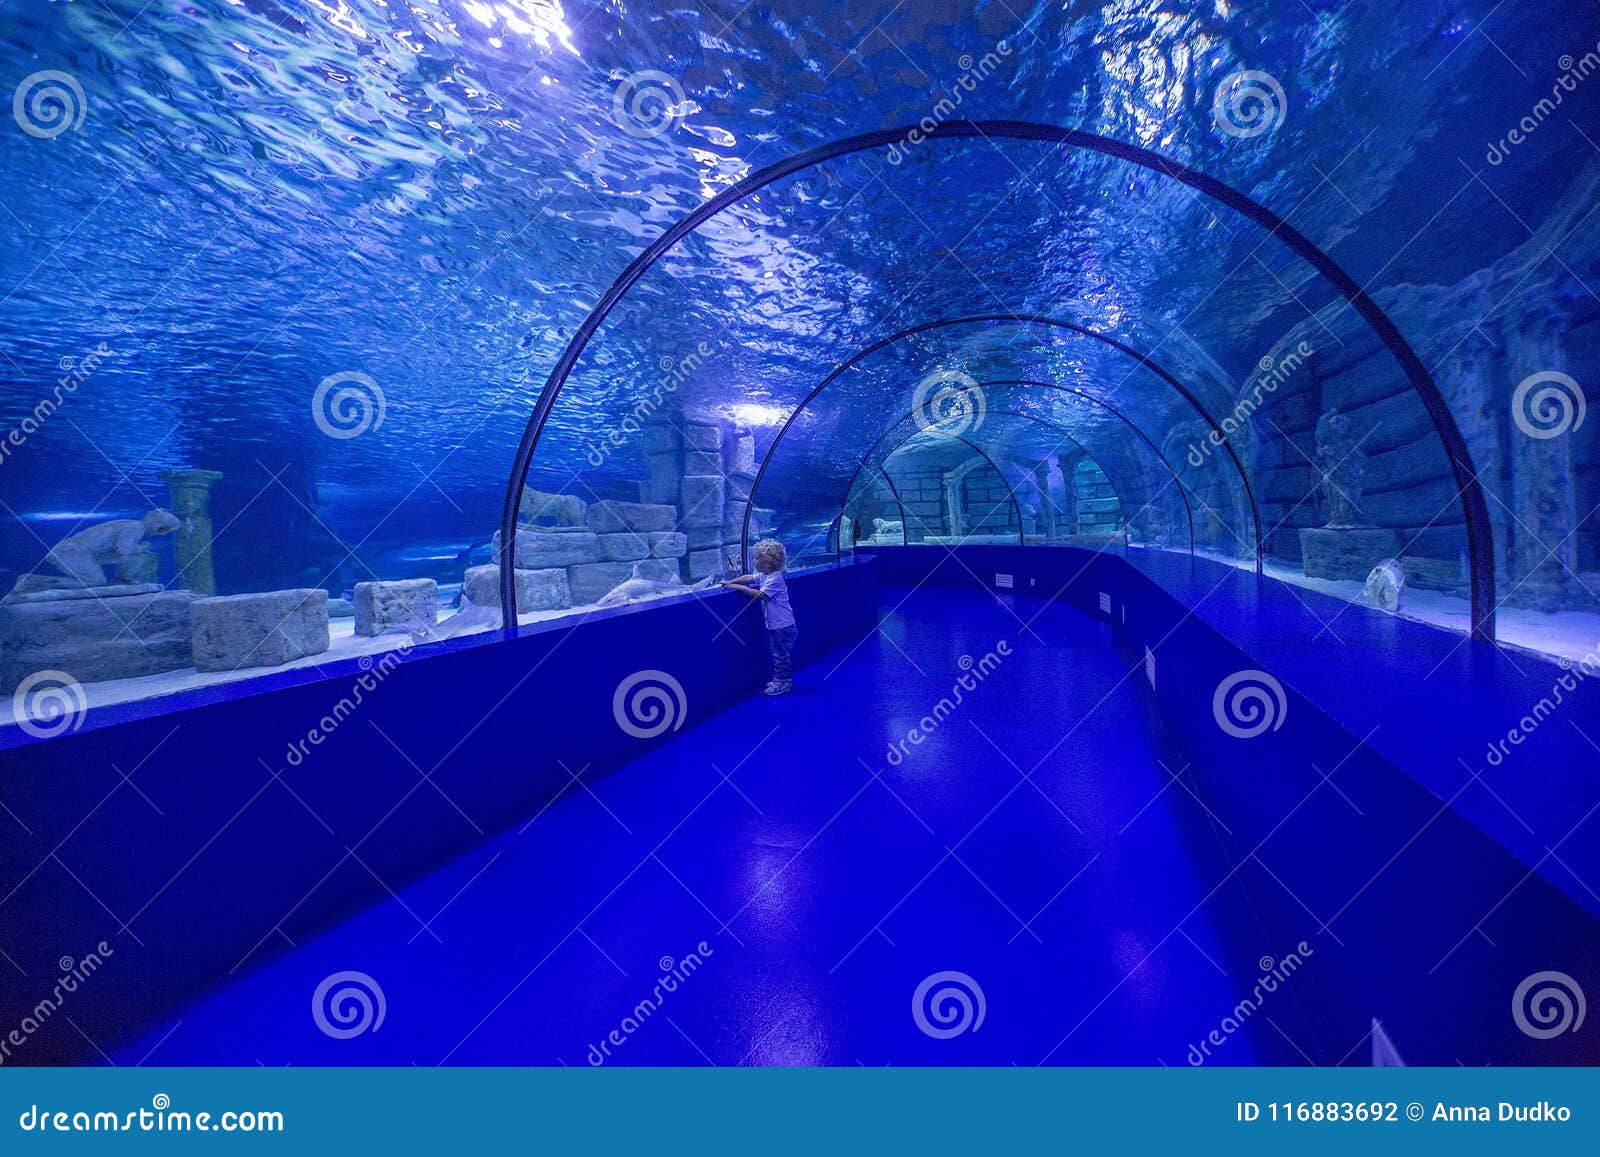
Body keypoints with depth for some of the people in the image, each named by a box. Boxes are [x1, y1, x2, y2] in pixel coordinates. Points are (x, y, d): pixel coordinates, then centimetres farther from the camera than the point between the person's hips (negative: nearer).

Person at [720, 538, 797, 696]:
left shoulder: (775, 579, -21)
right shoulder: (764, 575, 8)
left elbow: (760, 594, -27)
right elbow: (748, 578, 16)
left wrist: (740, 587, -22)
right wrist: (731, 582, 6)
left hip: (782, 625, -10)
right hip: (774, 624, 10)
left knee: (780, 654, 0)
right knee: (777, 654, 17)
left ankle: (784, 682, 10)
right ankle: (779, 680, 28)